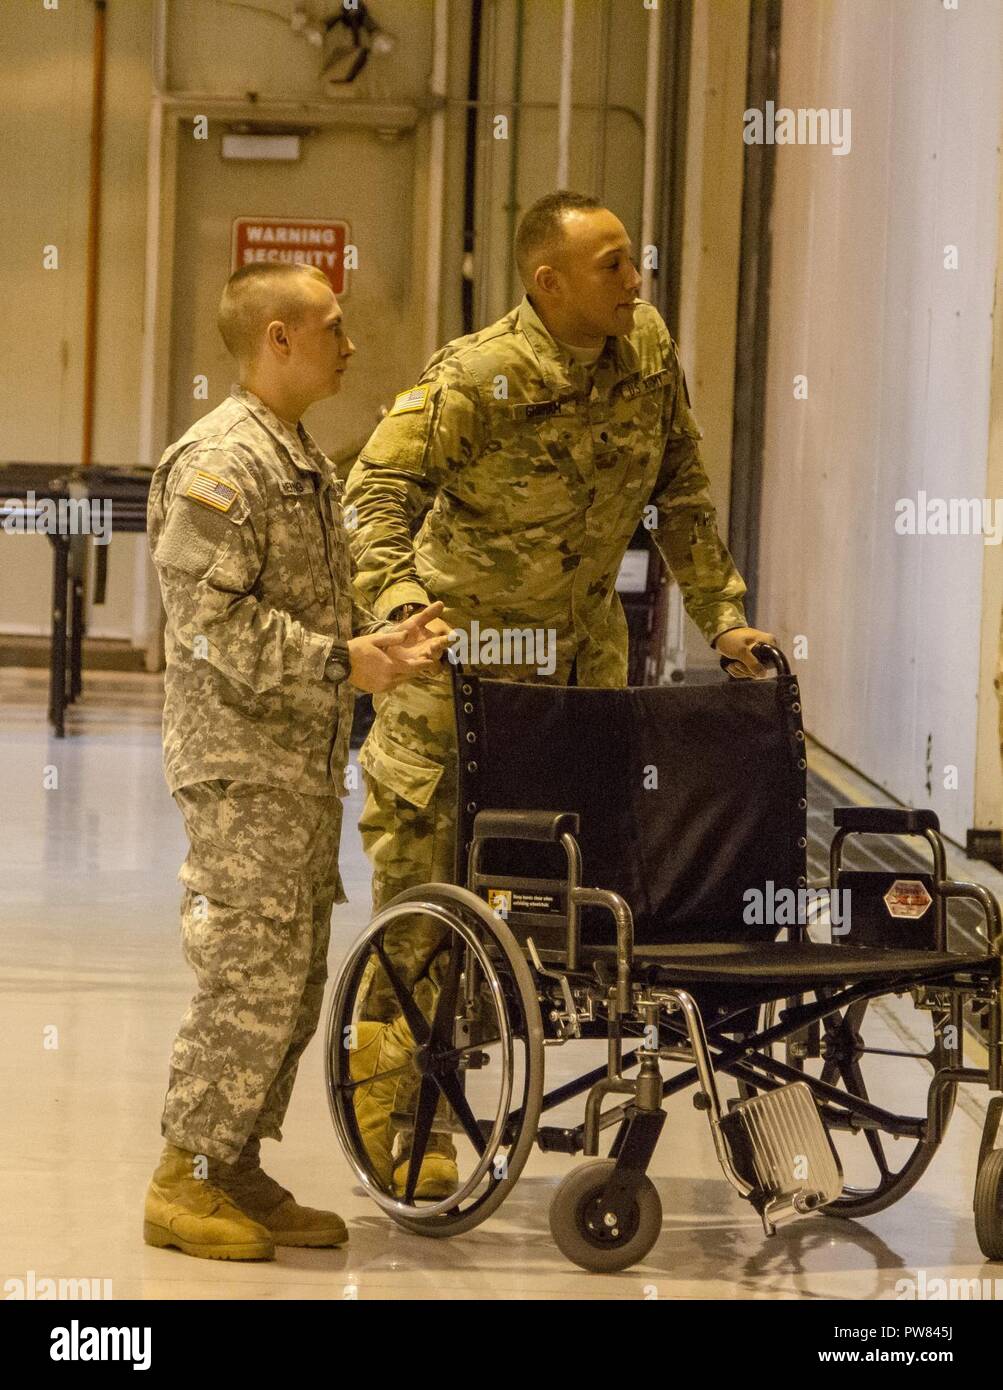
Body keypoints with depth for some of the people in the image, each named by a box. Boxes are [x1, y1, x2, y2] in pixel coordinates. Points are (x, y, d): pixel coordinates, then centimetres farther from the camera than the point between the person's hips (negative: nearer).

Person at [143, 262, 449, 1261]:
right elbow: (214, 621, -20)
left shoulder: (304, 462, 18)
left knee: (293, 981, 10)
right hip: (241, 759, -10)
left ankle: (237, 1169, 18)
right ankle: (184, 1183, -1)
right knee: (254, 973, -10)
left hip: (306, 763, 10)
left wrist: (384, 636, 5)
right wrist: (343, 663, -20)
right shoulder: (218, 461, -14)